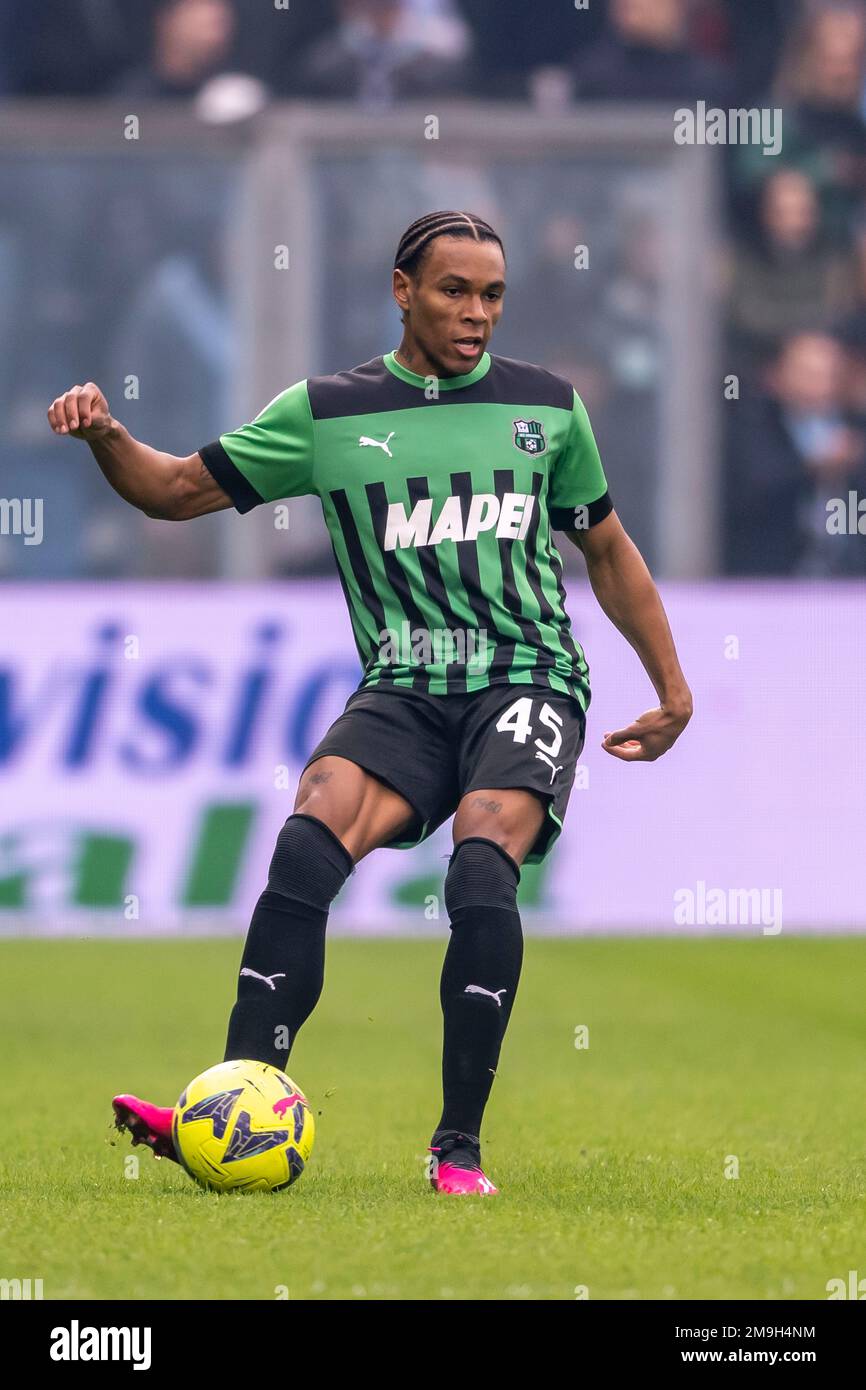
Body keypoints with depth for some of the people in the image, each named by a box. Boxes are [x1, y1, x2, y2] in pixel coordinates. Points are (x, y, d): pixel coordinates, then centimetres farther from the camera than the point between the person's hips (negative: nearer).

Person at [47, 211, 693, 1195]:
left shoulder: (547, 408, 11)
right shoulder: (328, 413, 9)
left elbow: (607, 550, 23)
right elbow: (178, 490, 12)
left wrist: (672, 690, 21)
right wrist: (105, 435, -8)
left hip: (527, 679, -1)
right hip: (402, 690, 1)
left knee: (481, 863, -28)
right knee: (309, 842, -26)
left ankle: (459, 1147, -22)